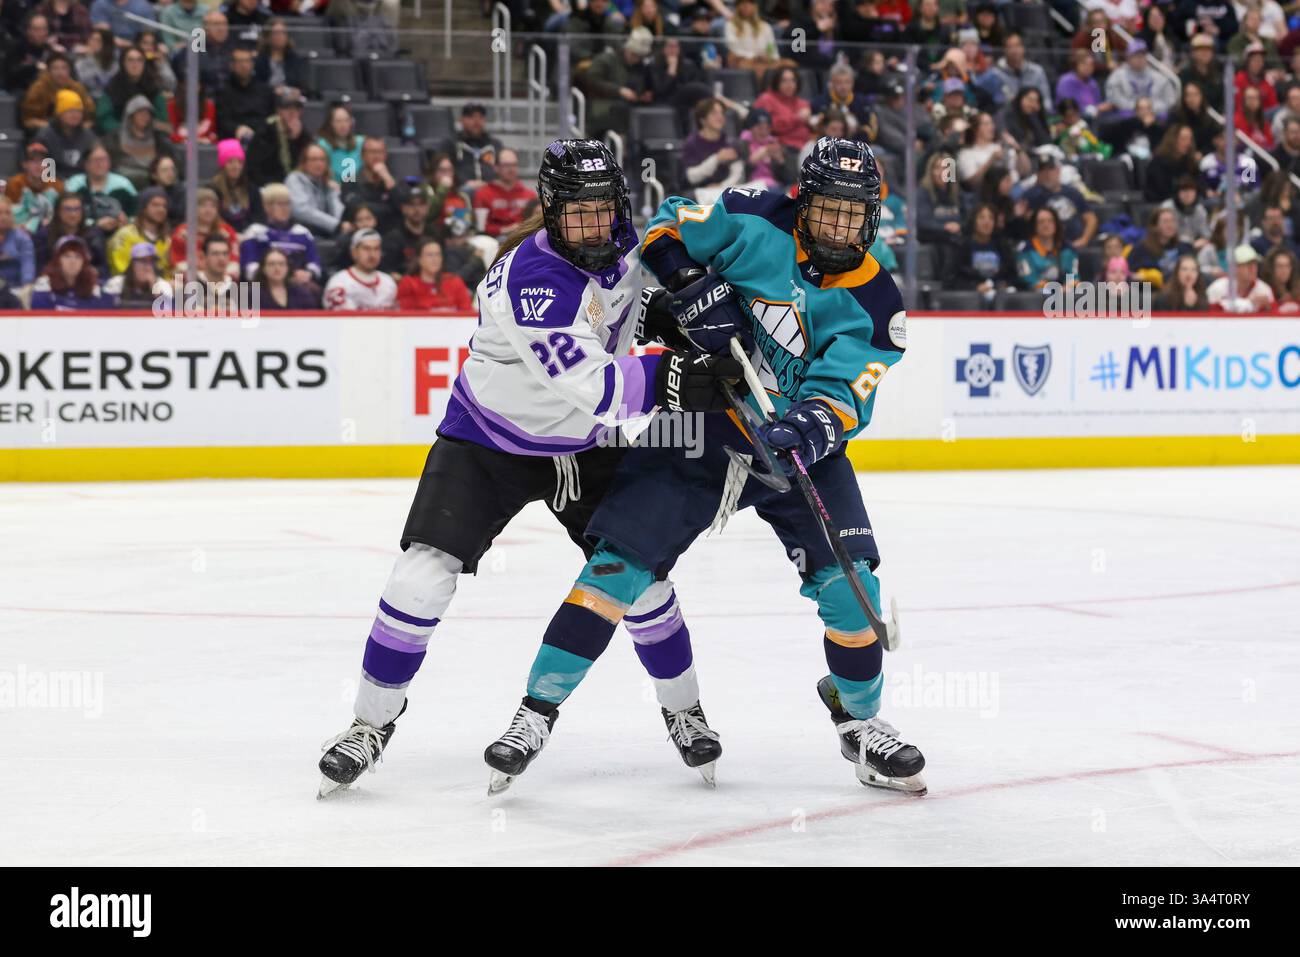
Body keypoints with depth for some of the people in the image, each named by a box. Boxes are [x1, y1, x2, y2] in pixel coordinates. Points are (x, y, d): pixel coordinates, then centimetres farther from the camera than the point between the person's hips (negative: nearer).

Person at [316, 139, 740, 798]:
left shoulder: (620, 244, -9)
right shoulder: (534, 278, -32)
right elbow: (592, 389, -36)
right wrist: (668, 379, -43)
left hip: (580, 443, 6)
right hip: (488, 440, -6)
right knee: (425, 572, -15)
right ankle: (373, 720, 2)